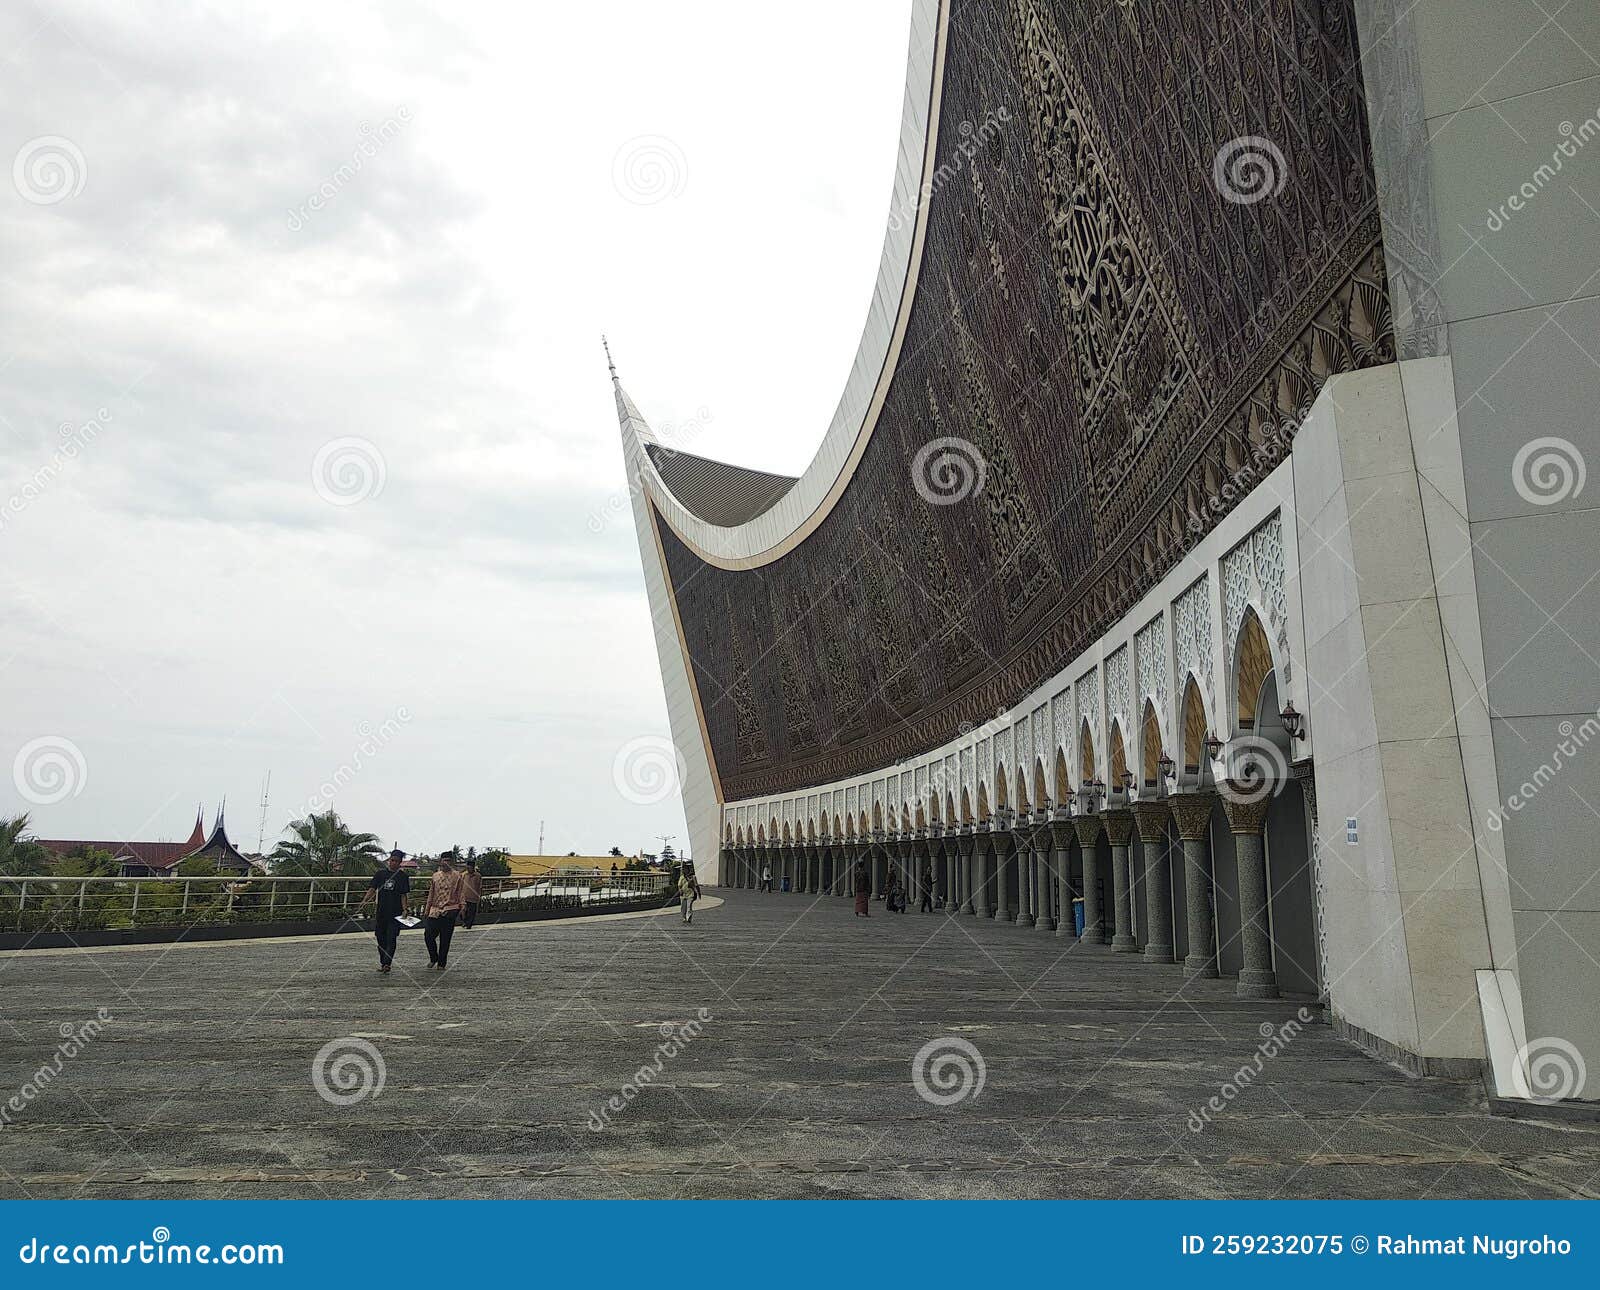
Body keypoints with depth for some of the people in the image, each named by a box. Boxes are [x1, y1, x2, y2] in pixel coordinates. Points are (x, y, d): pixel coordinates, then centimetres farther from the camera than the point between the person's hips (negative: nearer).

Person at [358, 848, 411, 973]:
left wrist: (404, 909, -10)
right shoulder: (380, 873, 6)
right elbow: (372, 889, 1)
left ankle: (387, 963, -14)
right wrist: (365, 900, -16)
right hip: (381, 911, 3)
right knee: (381, 938, 9)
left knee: (391, 938, -9)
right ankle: (382, 962, 21)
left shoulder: (403, 876, 1)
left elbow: (404, 895, 1)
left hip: (395, 913, -3)